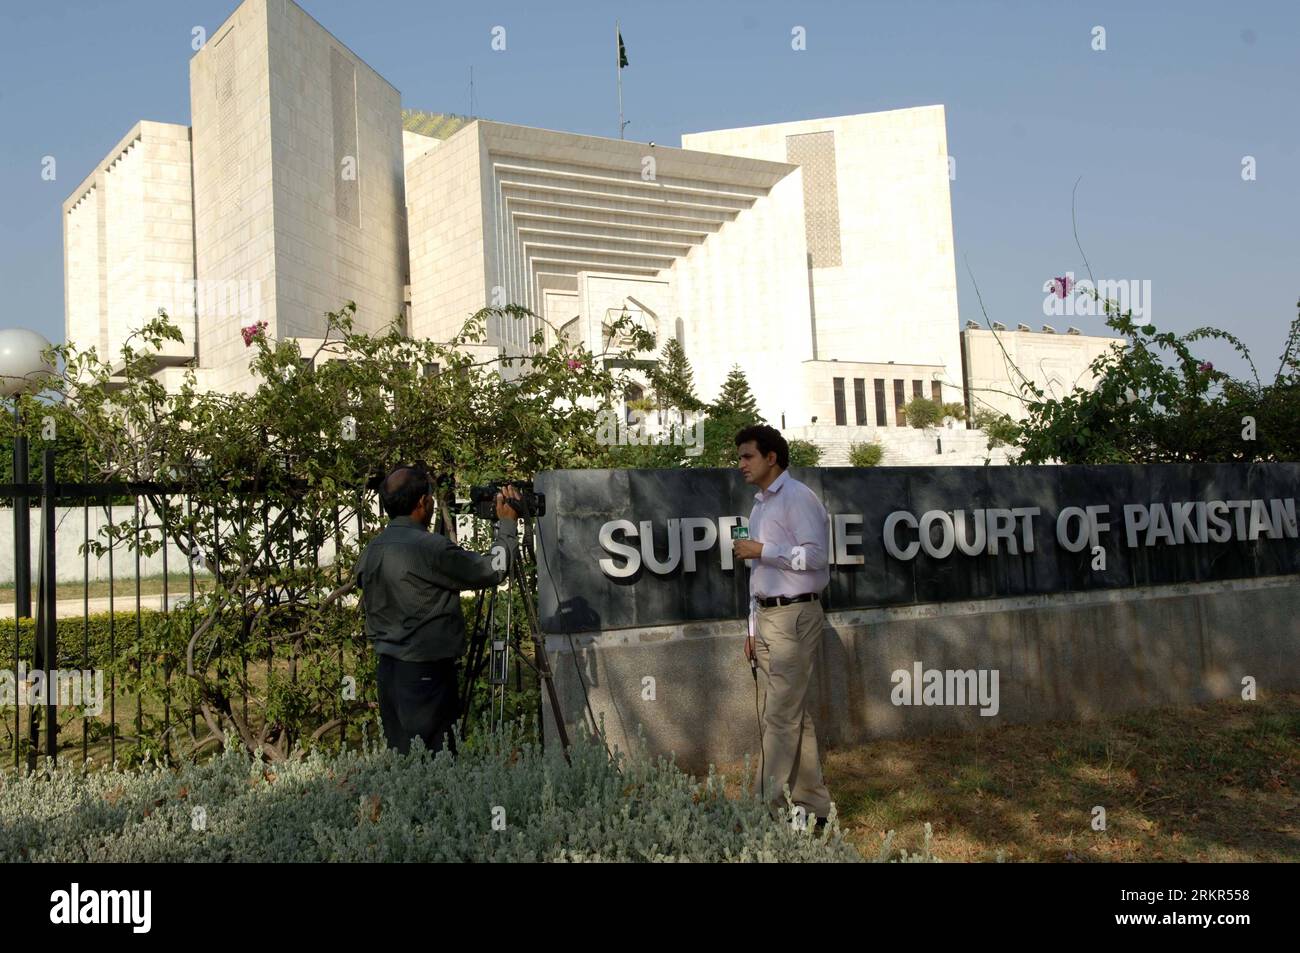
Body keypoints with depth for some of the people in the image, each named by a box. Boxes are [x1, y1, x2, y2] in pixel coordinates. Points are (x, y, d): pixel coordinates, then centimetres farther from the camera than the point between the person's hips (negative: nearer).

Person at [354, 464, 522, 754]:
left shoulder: (371, 550, 7)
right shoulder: (430, 547, -18)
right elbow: (492, 570, -10)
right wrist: (507, 524, 1)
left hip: (387, 668, 8)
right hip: (426, 672, -8)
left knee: (399, 754, 13)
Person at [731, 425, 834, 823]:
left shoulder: (798, 498, -9)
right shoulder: (759, 505, 18)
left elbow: (815, 555, -18)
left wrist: (762, 550, -15)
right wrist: (753, 628, 18)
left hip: (794, 615, -9)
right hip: (767, 616, 9)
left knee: (780, 717, -7)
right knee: (796, 714, 11)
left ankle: (769, 804, -2)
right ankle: (812, 804, 17)